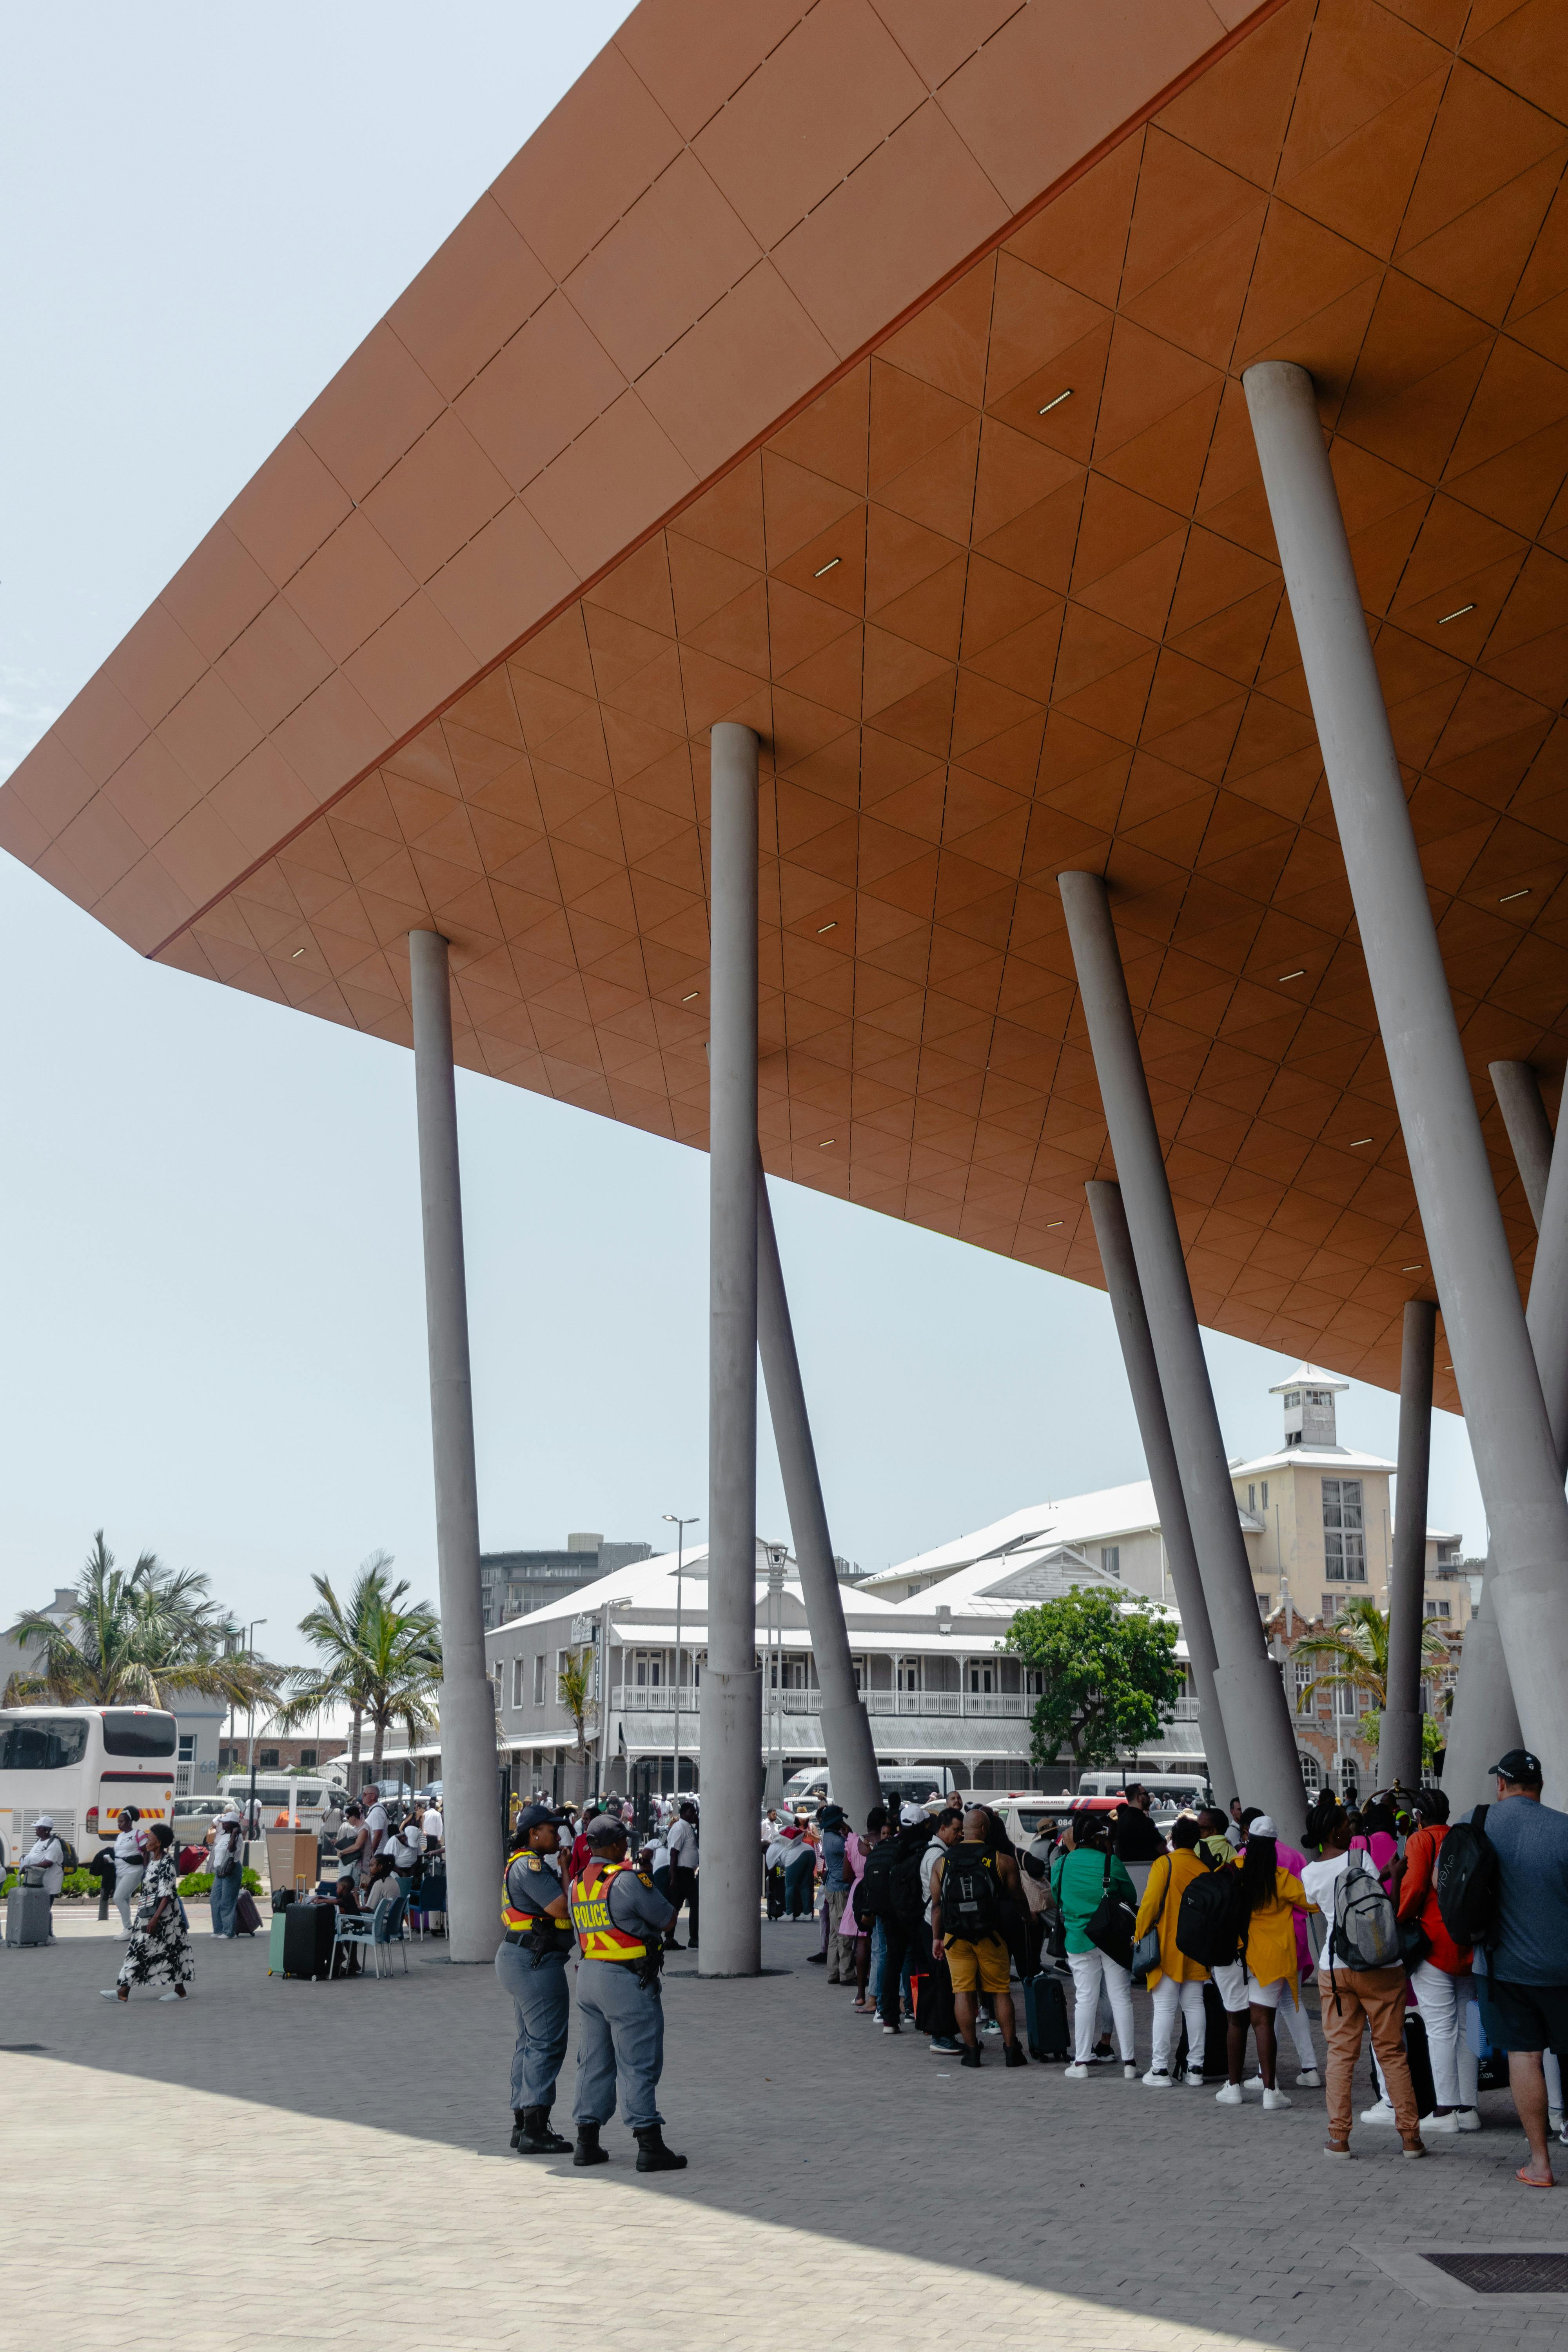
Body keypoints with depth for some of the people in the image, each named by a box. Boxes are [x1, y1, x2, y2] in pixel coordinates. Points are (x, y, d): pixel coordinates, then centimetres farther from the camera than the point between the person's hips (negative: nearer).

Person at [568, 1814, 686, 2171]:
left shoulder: (578, 1884, 7)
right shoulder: (628, 1880, -16)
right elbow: (668, 1921, -7)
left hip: (589, 1976, 7)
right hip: (628, 1980, -7)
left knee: (594, 2062, 14)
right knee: (639, 2065, -3)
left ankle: (587, 2143, 17)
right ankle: (649, 2147, -1)